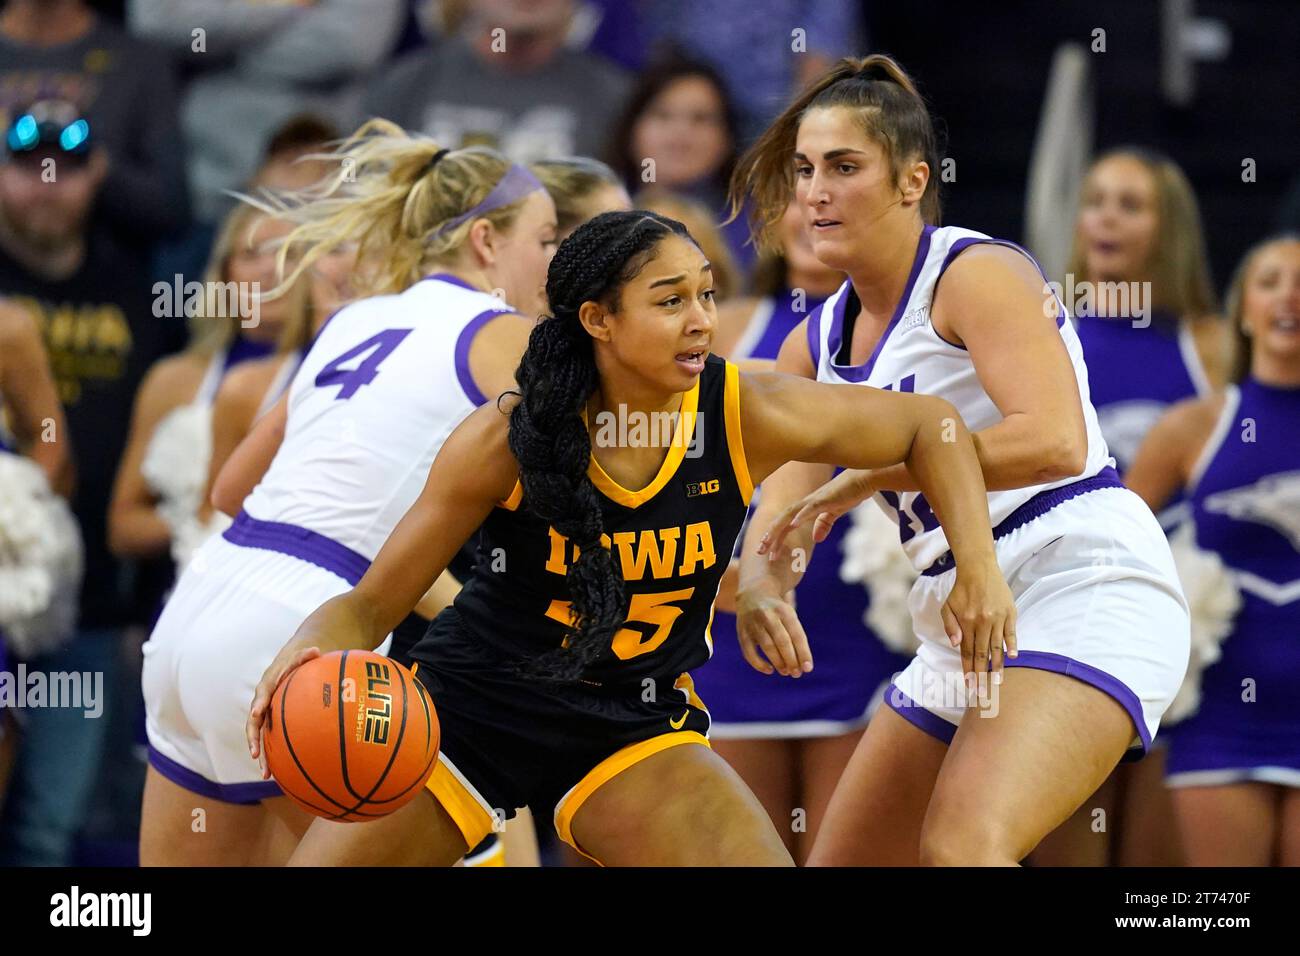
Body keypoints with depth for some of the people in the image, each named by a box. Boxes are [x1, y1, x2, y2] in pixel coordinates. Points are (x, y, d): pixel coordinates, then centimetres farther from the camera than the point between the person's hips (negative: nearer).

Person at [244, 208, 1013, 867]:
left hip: (631, 728, 1)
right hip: (467, 706, -1)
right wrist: (309, 657, -36)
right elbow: (373, 605, -15)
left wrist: (978, 569, -12)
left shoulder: (749, 418, -17)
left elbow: (928, 425, -1)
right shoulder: (505, 441, -21)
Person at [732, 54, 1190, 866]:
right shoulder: (815, 346, 14)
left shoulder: (978, 275, -10)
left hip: (1085, 592, -9)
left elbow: (1054, 441, -25)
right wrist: (757, 581, -15)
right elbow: (783, 509, 10)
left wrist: (865, 478, -23)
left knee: (961, 847, -31)